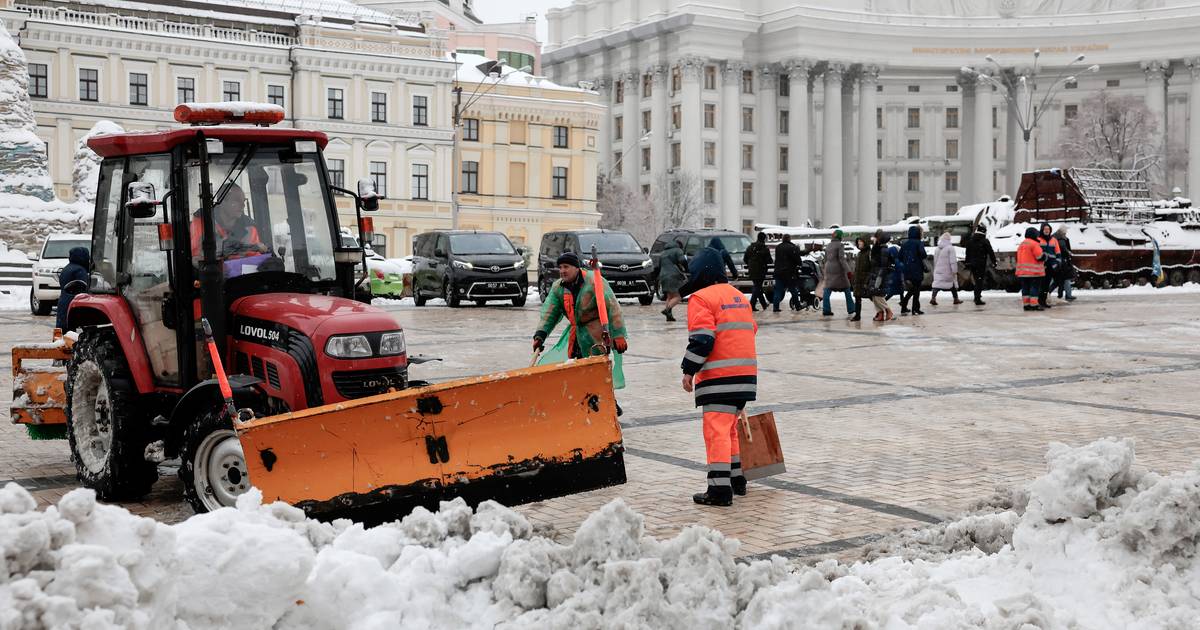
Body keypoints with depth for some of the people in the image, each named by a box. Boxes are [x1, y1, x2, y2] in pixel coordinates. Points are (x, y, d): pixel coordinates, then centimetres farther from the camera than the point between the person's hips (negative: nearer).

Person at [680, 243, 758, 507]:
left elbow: (702, 337, -15)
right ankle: (736, 479, 27)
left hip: (719, 376, -8)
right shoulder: (738, 296, 20)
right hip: (746, 372, 8)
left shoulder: (701, 298, -6)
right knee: (729, 426, 21)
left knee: (716, 429, -9)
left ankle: (720, 488, -14)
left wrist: (689, 370, -11)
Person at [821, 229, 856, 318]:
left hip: (829, 269, 6)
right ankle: (851, 310, 9)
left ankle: (826, 310, -4)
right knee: (846, 289, 6)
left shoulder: (828, 245, 11)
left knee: (827, 289, 3)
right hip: (838, 269, -6)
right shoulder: (840, 245, -9)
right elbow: (841, 258, -17)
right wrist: (848, 271, -18)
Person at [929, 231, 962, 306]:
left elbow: (935, 260, 18)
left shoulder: (937, 249, 9)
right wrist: (955, 271, -16)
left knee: (937, 283, -4)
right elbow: (953, 261, -16)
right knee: (953, 284, 12)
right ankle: (956, 299, 23)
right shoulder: (950, 248, -12)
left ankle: (933, 298, -23)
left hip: (938, 271, 4)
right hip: (948, 271, -4)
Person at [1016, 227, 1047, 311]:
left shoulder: (1021, 244, 16)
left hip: (1022, 271, 8)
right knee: (1035, 287, -4)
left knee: (1025, 288, 9)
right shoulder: (1034, 244, -12)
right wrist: (1045, 254, 6)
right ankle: (1034, 304, -7)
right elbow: (1040, 257, -14)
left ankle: (1026, 304, 10)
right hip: (1034, 271, -8)